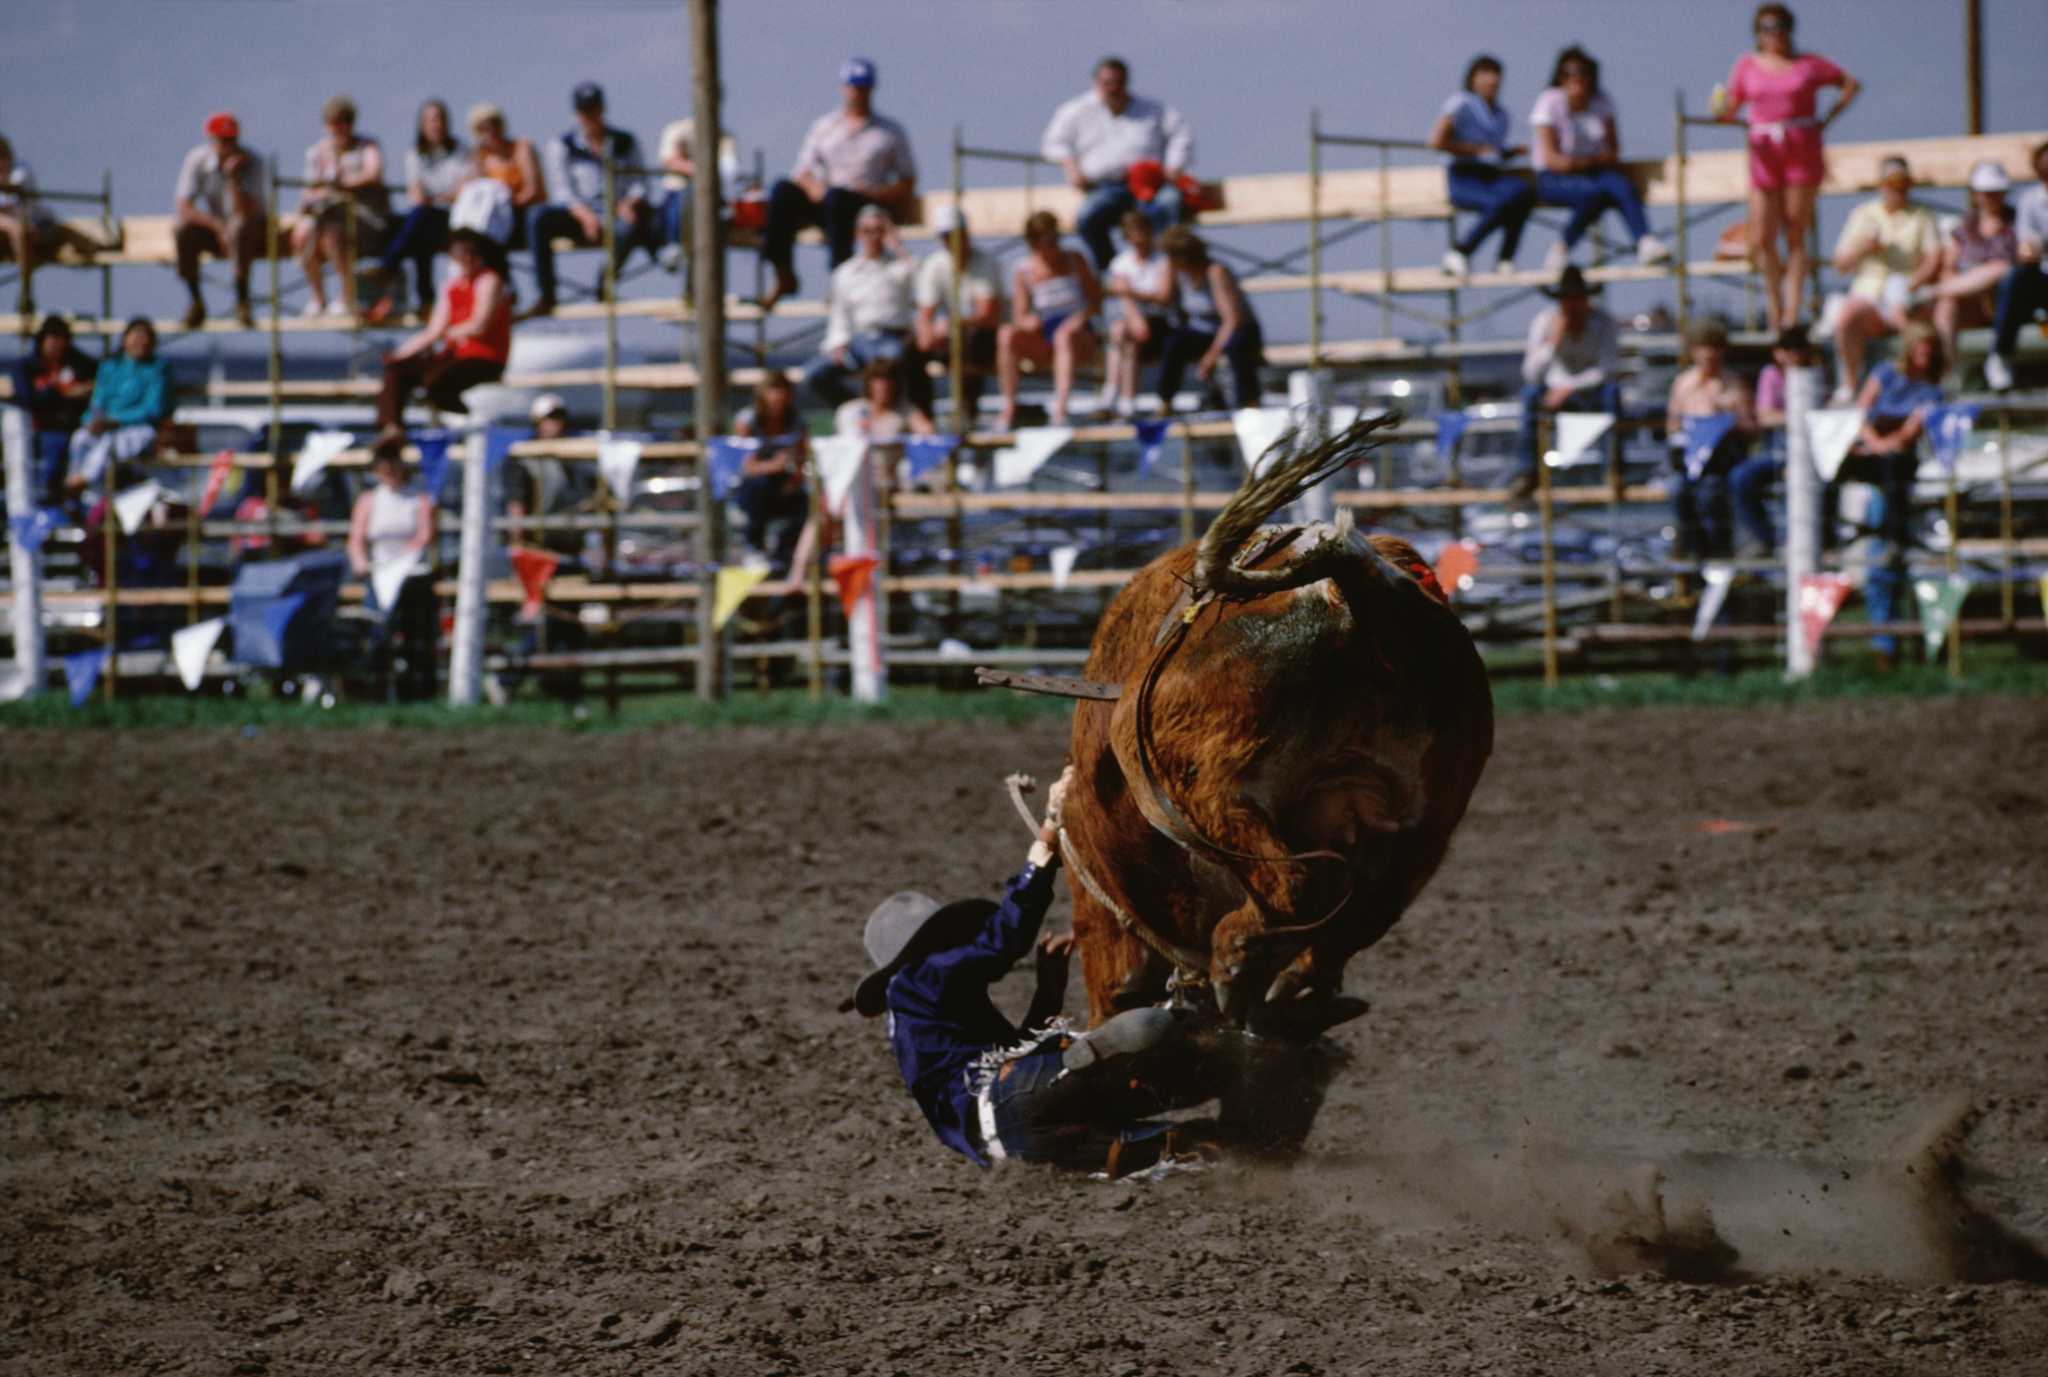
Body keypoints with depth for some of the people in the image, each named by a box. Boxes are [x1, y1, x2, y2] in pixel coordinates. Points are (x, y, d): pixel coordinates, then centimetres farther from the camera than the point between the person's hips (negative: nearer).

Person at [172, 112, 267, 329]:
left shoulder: (250, 163, -16)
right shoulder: (197, 160, -10)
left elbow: (245, 212, -27)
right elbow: (182, 207, -18)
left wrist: (233, 177, -38)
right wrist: (217, 226, -30)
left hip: (251, 235, -2)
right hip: (213, 230, 2)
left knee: (241, 225, -37)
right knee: (182, 230, -27)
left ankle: (242, 301, -30)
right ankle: (196, 301, -14)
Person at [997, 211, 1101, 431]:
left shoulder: (1073, 261, 1)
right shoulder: (1023, 273, 1)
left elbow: (1096, 297, 2)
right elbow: (1019, 316, -1)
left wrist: (1081, 317, -18)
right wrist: (1026, 321, -26)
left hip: (1080, 337, -2)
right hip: (1045, 342, 2)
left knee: (1064, 335, -38)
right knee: (1007, 336, -26)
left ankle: (1060, 407, -49)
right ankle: (1009, 408, -25)